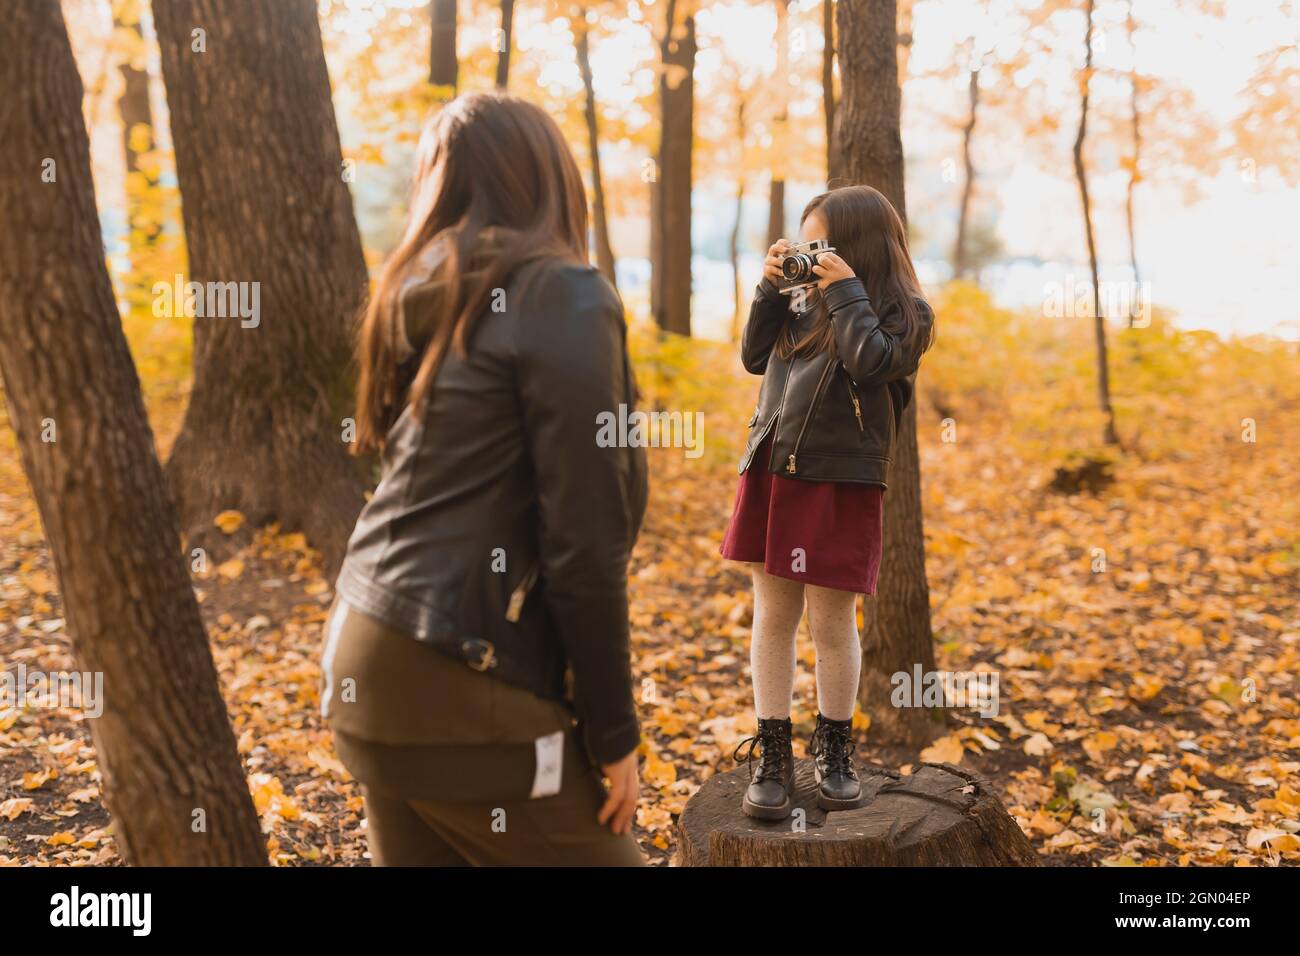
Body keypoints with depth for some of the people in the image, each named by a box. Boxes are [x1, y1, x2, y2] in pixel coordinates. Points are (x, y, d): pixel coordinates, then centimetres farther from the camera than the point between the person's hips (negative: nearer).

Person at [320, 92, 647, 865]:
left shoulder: (421, 293, 11)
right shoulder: (562, 297, -11)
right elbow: (583, 543, -14)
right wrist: (613, 731, -7)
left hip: (369, 656, 8)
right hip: (459, 682, -8)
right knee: (600, 851, 7)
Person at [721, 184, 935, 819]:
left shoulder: (906, 313, -2)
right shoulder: (802, 300, 13)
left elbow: (869, 362, -18)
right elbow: (754, 357, 12)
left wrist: (847, 291, -11)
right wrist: (771, 288, 5)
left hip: (840, 485, -4)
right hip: (772, 474, 5)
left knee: (832, 623, 4)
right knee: (773, 616, 7)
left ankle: (834, 752, 24)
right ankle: (771, 755, 17)